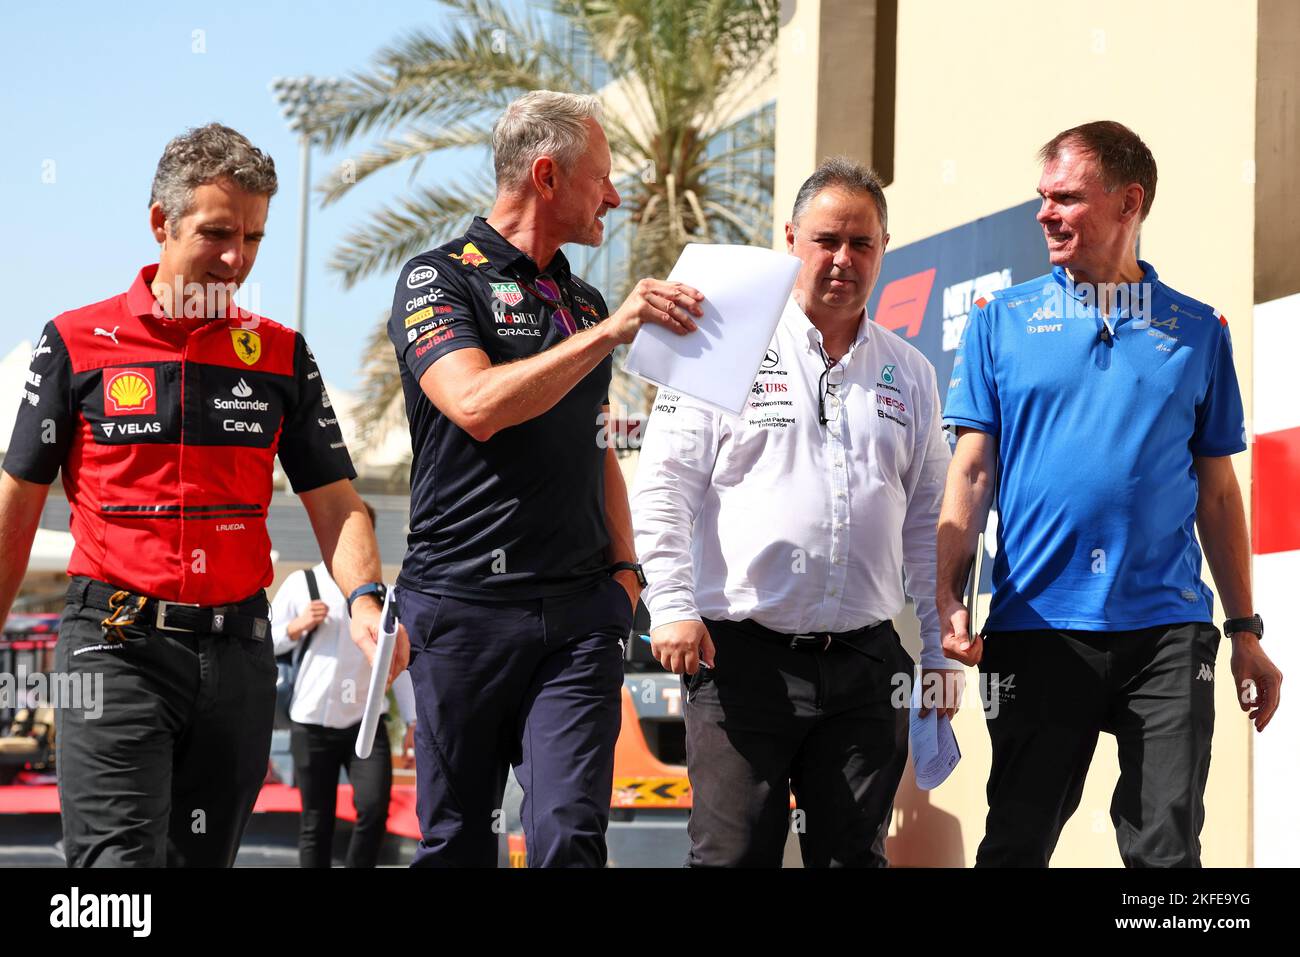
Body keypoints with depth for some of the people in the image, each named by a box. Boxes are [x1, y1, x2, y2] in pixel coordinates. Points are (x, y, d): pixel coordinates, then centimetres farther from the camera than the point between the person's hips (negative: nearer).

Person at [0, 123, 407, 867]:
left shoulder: (282, 355, 8)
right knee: (120, 855, -16)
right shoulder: (77, 344, 1)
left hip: (237, 651, 3)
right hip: (118, 645, -3)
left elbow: (335, 504, 6)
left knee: (205, 856, 8)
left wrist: (364, 597, -13)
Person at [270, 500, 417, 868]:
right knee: (316, 822, 4)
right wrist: (298, 627, -13)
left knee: (374, 807, -15)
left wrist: (415, 720, 2)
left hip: (365, 722, 1)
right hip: (311, 723, -1)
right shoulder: (302, 584, 4)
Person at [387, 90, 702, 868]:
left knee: (571, 833, -10)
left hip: (580, 611, 4)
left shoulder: (584, 301, 19)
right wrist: (610, 331, -21)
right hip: (465, 606, -4)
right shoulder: (439, 280, -1)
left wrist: (623, 564, 13)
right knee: (456, 840, 4)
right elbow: (477, 405, -19)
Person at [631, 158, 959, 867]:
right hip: (742, 655, -3)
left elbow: (927, 519, 16)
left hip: (865, 665, 3)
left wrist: (938, 649, 11)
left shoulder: (910, 375, 14)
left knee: (855, 855, 7)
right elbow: (663, 486, -1)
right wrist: (672, 607, -10)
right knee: (732, 856, -4)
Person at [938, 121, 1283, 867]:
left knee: (1168, 848, 1)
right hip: (1037, 626, 0)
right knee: (1019, 840, 6)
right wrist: (948, 596, -9)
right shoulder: (1003, 321, 7)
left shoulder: (1197, 330, 9)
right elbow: (972, 472, 4)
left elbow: (1216, 490, 11)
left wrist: (1246, 633, 9)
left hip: (1169, 629, 0)